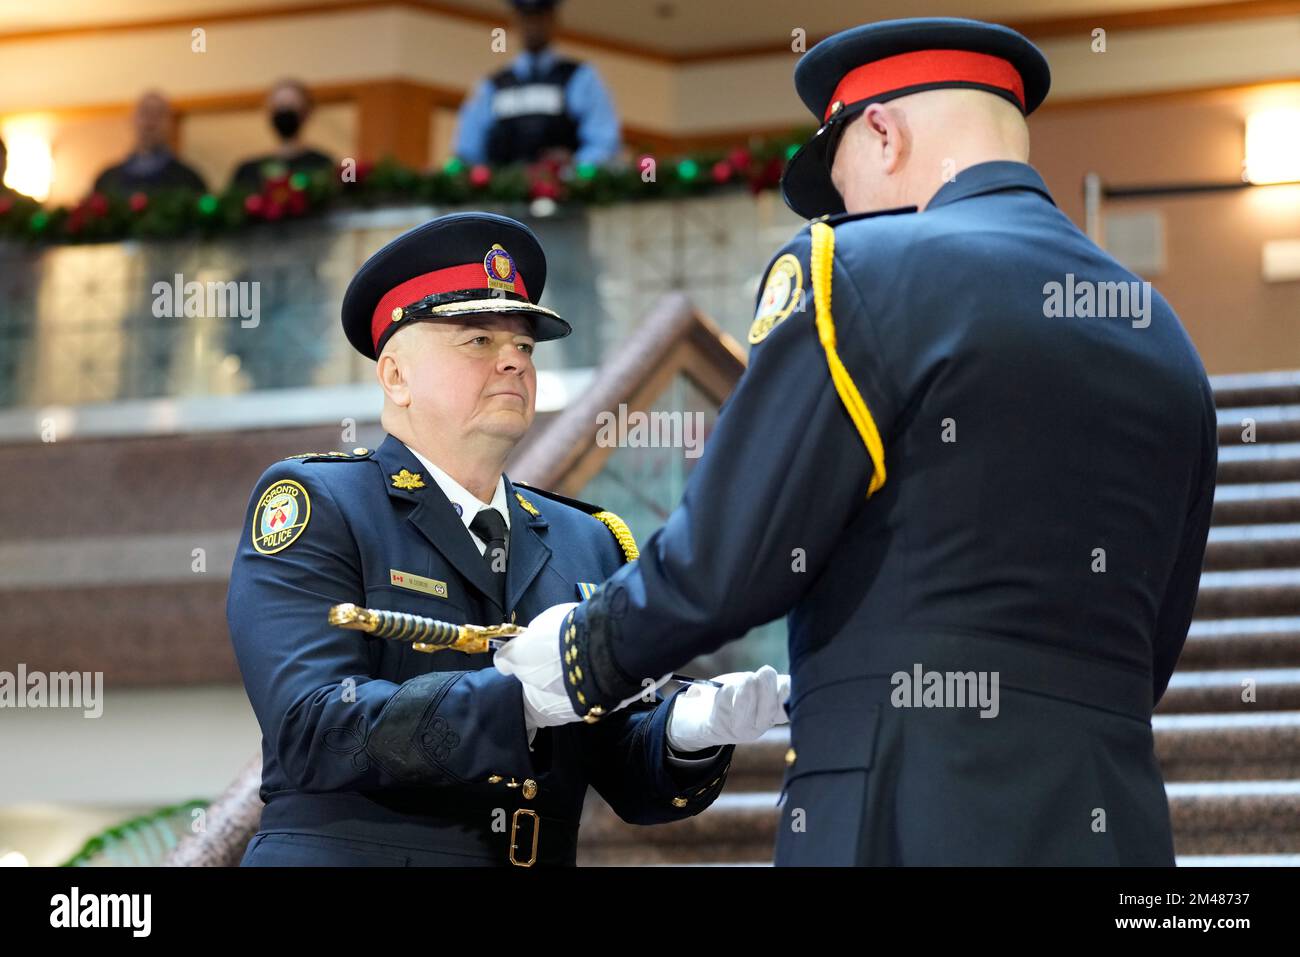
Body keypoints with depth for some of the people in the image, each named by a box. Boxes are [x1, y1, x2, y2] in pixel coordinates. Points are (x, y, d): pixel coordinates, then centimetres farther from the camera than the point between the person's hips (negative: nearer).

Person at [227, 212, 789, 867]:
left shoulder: (590, 544, 13)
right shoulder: (312, 504, 0)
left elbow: (631, 785, 10)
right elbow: (313, 729, -14)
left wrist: (688, 733, -11)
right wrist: (522, 697, -23)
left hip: (540, 860, 4)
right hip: (346, 852, -4)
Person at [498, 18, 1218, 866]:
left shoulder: (856, 268, -5)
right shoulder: (1167, 347, 15)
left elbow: (724, 561, -9)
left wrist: (588, 657, 8)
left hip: (908, 824, -7)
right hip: (1116, 824, 7)